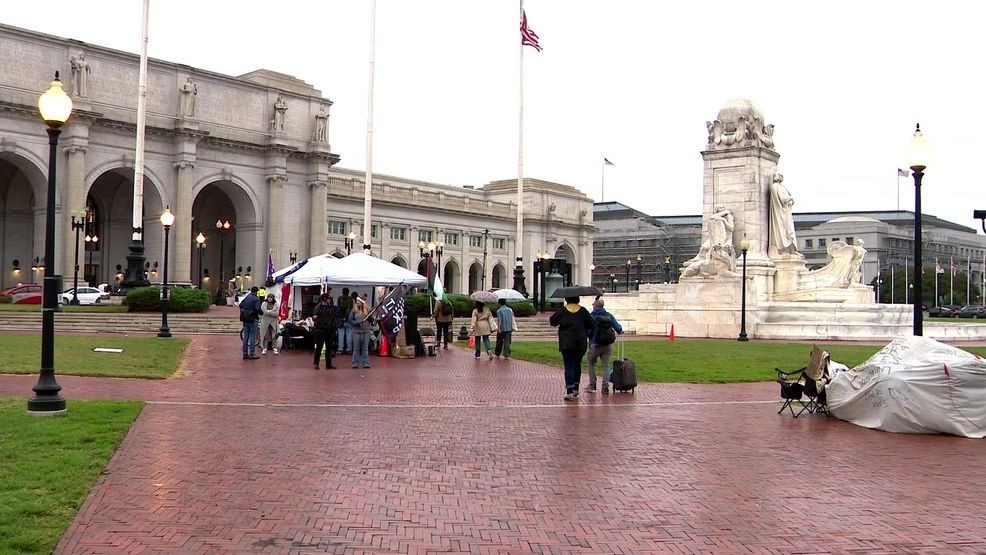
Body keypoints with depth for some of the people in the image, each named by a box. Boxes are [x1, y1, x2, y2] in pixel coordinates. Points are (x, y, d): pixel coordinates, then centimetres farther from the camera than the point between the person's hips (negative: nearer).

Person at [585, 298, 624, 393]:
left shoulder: (591, 316, -9)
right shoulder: (609, 315, 3)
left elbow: (587, 331, -13)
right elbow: (618, 328, 1)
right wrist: (620, 331, 24)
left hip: (595, 345, -3)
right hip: (608, 345, 3)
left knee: (591, 364, 16)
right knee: (605, 365, 9)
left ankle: (592, 384, 13)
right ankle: (605, 386, 0)